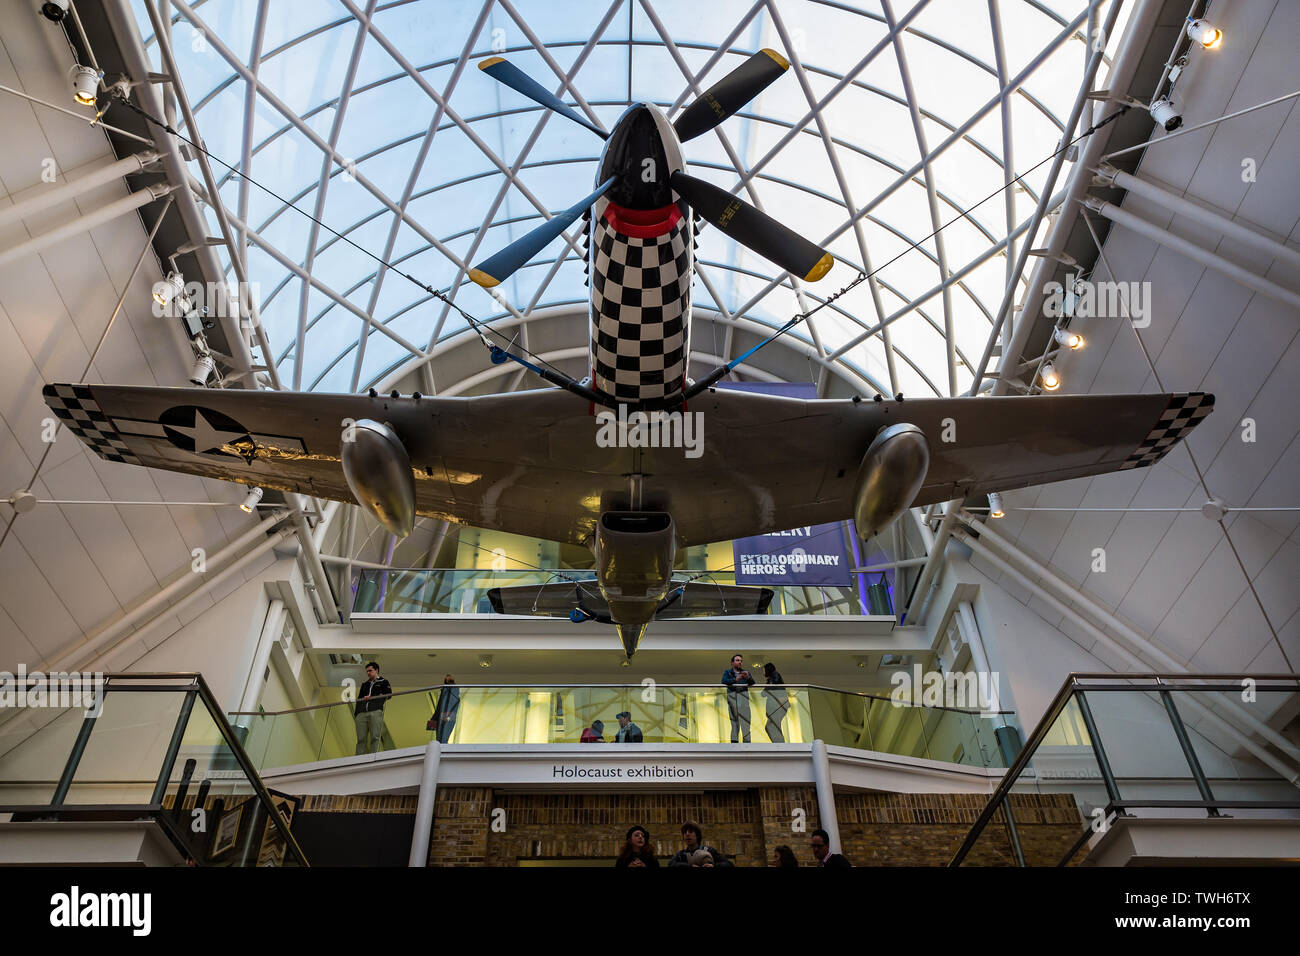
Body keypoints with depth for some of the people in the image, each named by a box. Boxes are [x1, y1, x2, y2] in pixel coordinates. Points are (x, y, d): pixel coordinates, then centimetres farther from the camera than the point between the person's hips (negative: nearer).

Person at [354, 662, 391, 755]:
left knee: (375, 737, -16)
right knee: (361, 739, -9)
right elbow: (359, 699, 26)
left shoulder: (383, 682, 20)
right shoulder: (364, 685, 34)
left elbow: (388, 695, 5)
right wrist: (356, 713, 9)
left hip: (376, 711, -4)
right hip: (362, 713, 4)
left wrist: (371, 697, -3)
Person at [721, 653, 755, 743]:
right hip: (732, 694, -1)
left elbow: (752, 683, 9)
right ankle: (733, 739, -3)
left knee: (745, 716, -10)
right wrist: (735, 679, -17)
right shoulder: (727, 672, 16)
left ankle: (747, 739, -13)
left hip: (743, 694, 1)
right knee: (733, 717, -5)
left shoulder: (745, 672, 23)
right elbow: (724, 681, -3)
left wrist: (748, 678, -12)